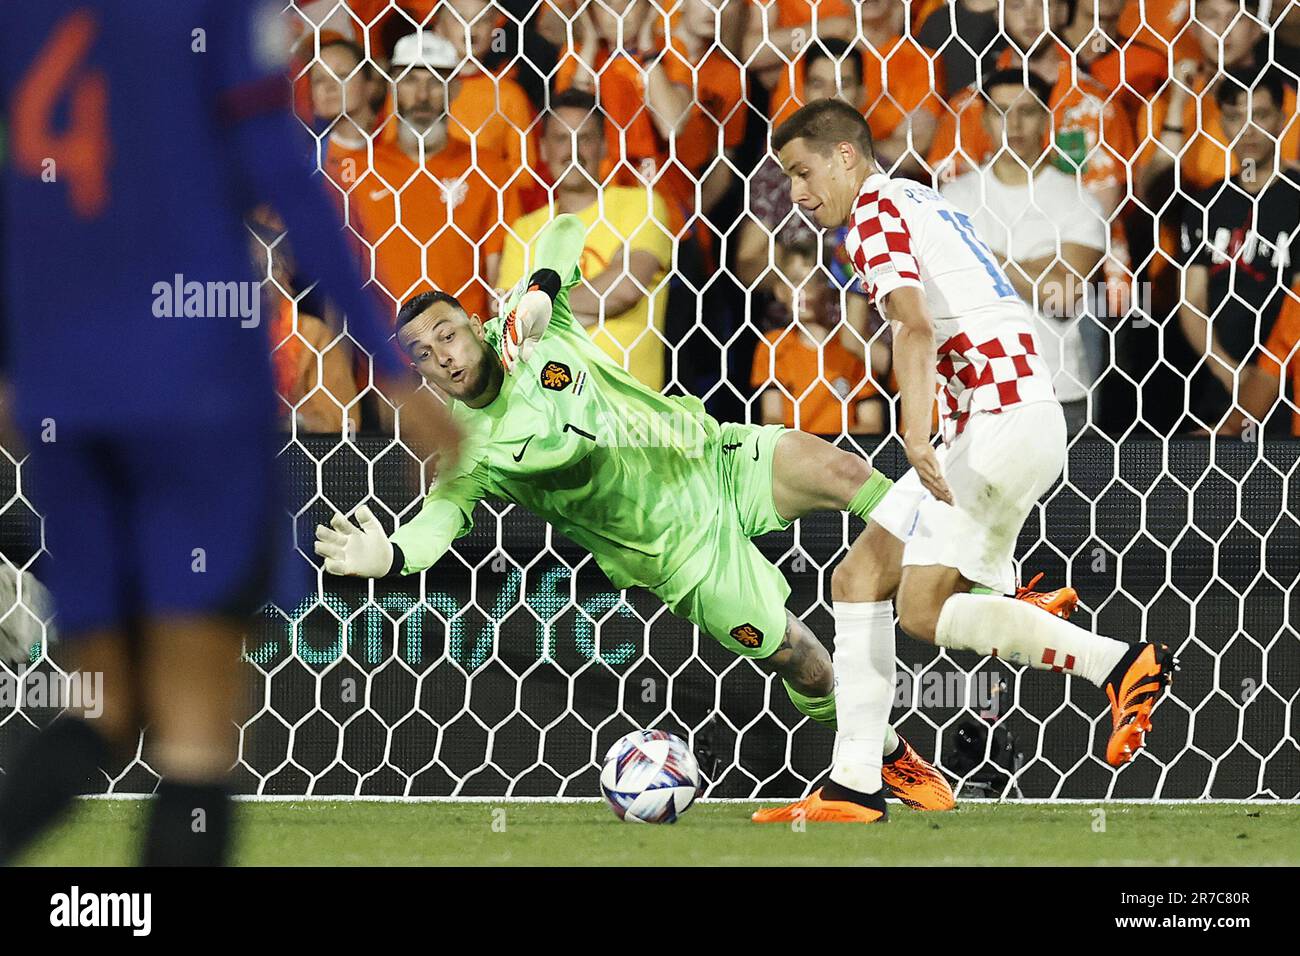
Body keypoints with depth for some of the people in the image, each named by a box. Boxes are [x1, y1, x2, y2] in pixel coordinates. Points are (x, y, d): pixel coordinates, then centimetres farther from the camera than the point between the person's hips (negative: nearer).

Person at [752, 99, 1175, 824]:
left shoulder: (876, 213, -7)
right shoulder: (921, 200, 23)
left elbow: (915, 326, -24)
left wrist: (917, 436, -35)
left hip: (1002, 421, -10)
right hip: (1014, 417, 10)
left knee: (924, 608, -12)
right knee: (860, 579, 7)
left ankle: (1122, 665, -13)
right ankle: (855, 787, 2)